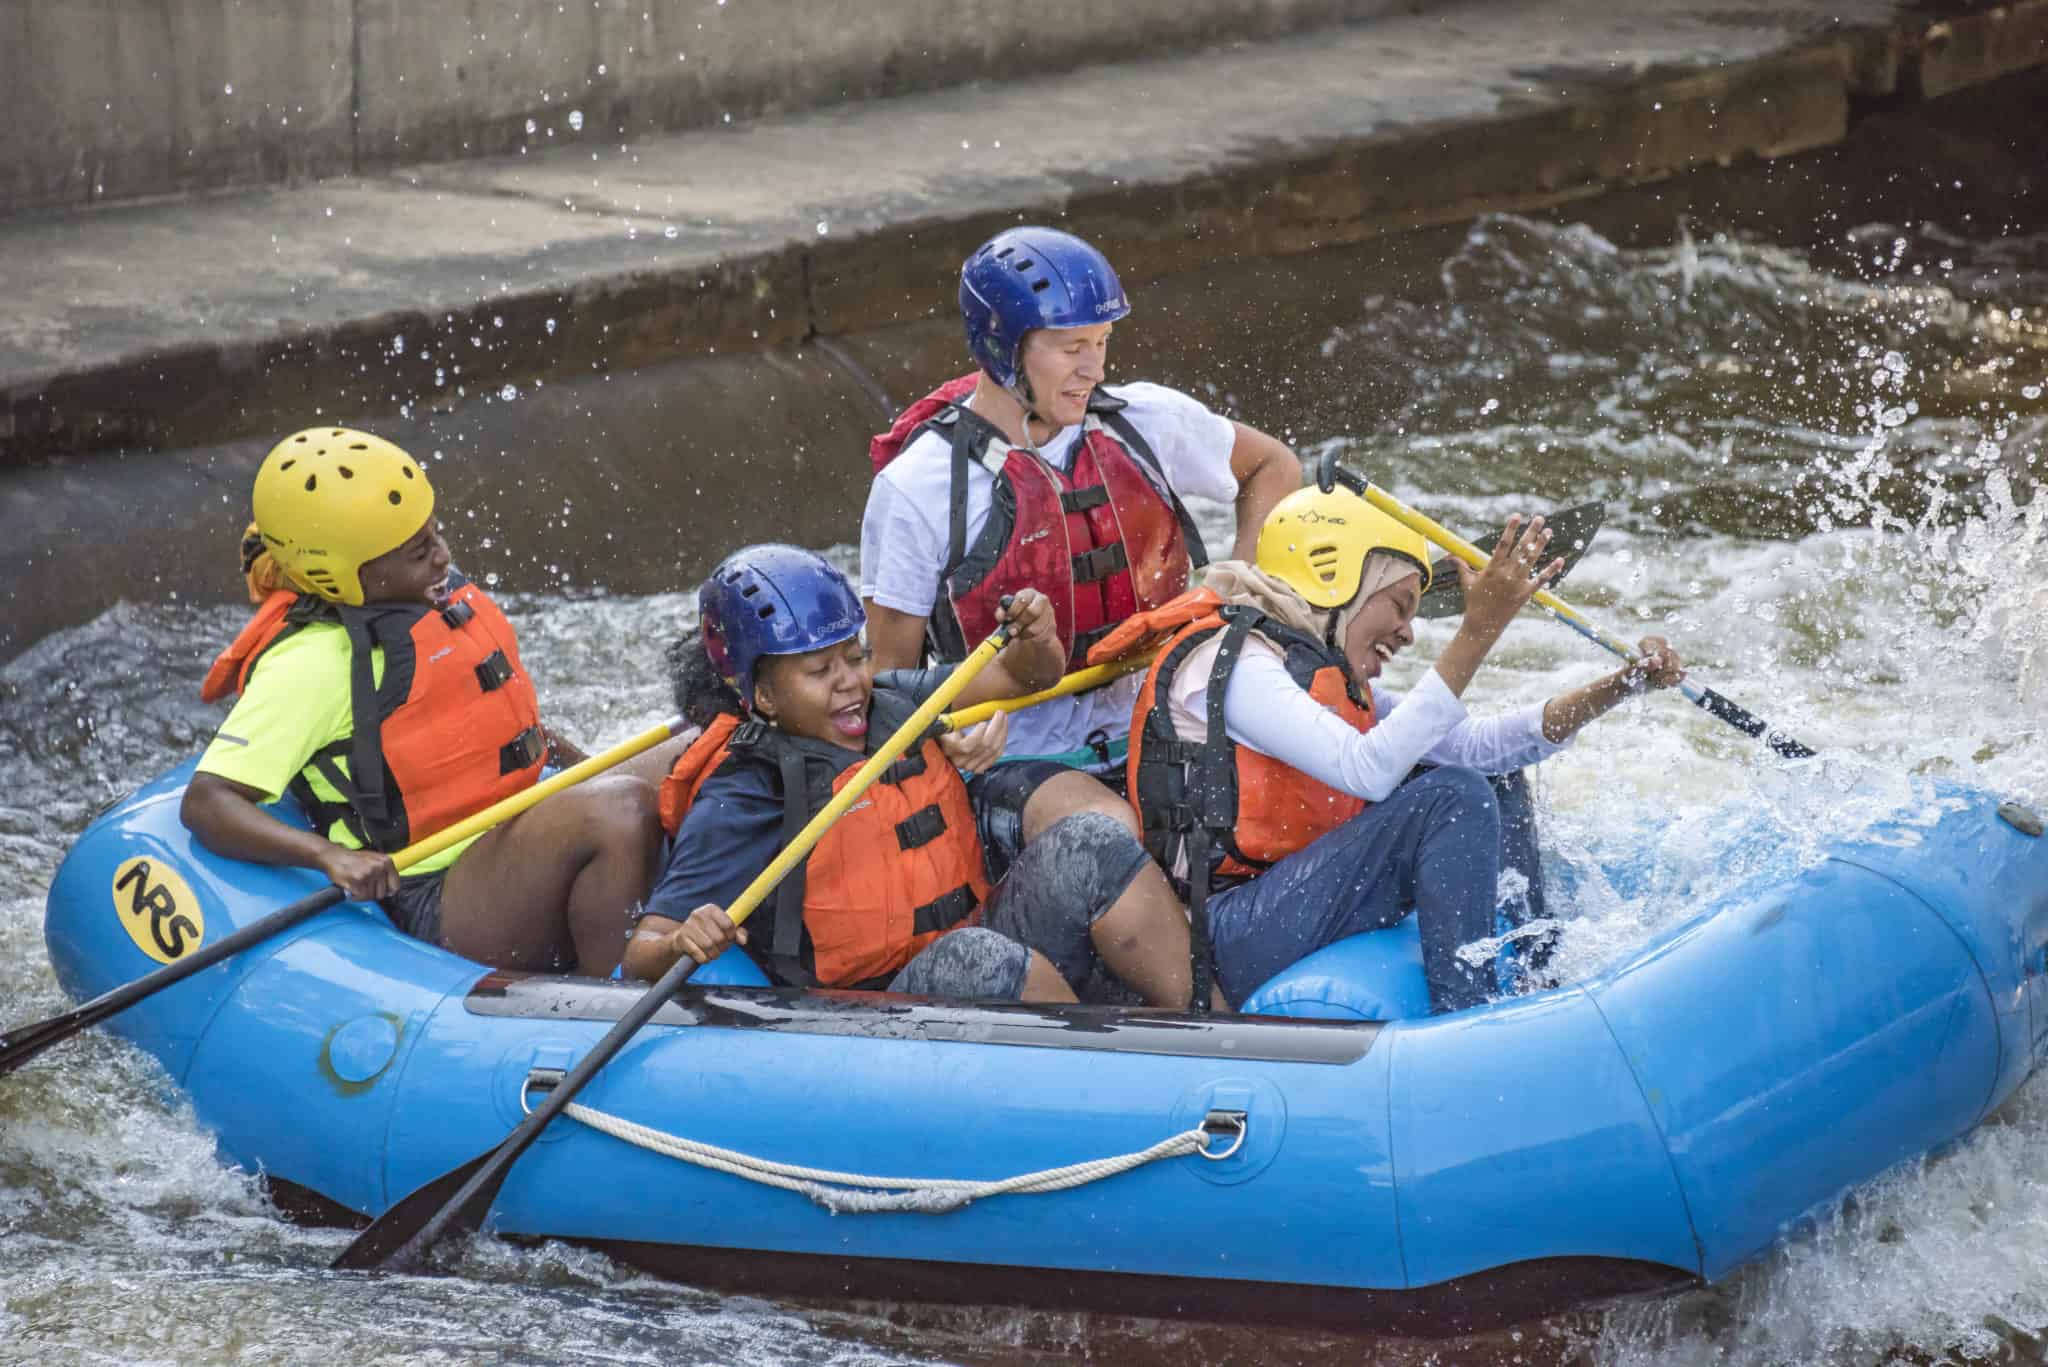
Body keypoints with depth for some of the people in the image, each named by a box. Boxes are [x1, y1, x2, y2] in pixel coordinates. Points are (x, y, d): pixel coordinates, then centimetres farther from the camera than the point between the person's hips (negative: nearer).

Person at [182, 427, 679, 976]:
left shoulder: (434, 596, 11)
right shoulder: (312, 661, -16)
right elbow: (205, 803, -21)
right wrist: (330, 855, -34)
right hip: (439, 906, -9)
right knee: (619, 808, -32)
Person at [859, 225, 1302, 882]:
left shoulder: (1145, 421, 4)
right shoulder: (916, 487, -7)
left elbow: (1273, 467, 24)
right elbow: (889, 680, -2)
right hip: (1014, 760, -4)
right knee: (1109, 832, -36)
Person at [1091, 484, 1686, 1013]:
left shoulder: (1335, 680, 16)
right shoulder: (1227, 661, -13)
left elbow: (1473, 744, 11)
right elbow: (1369, 771, -25)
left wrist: (1622, 685, 1)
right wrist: (1479, 630, -27)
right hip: (1234, 946, -10)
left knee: (1495, 782, 14)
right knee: (1453, 796, -21)